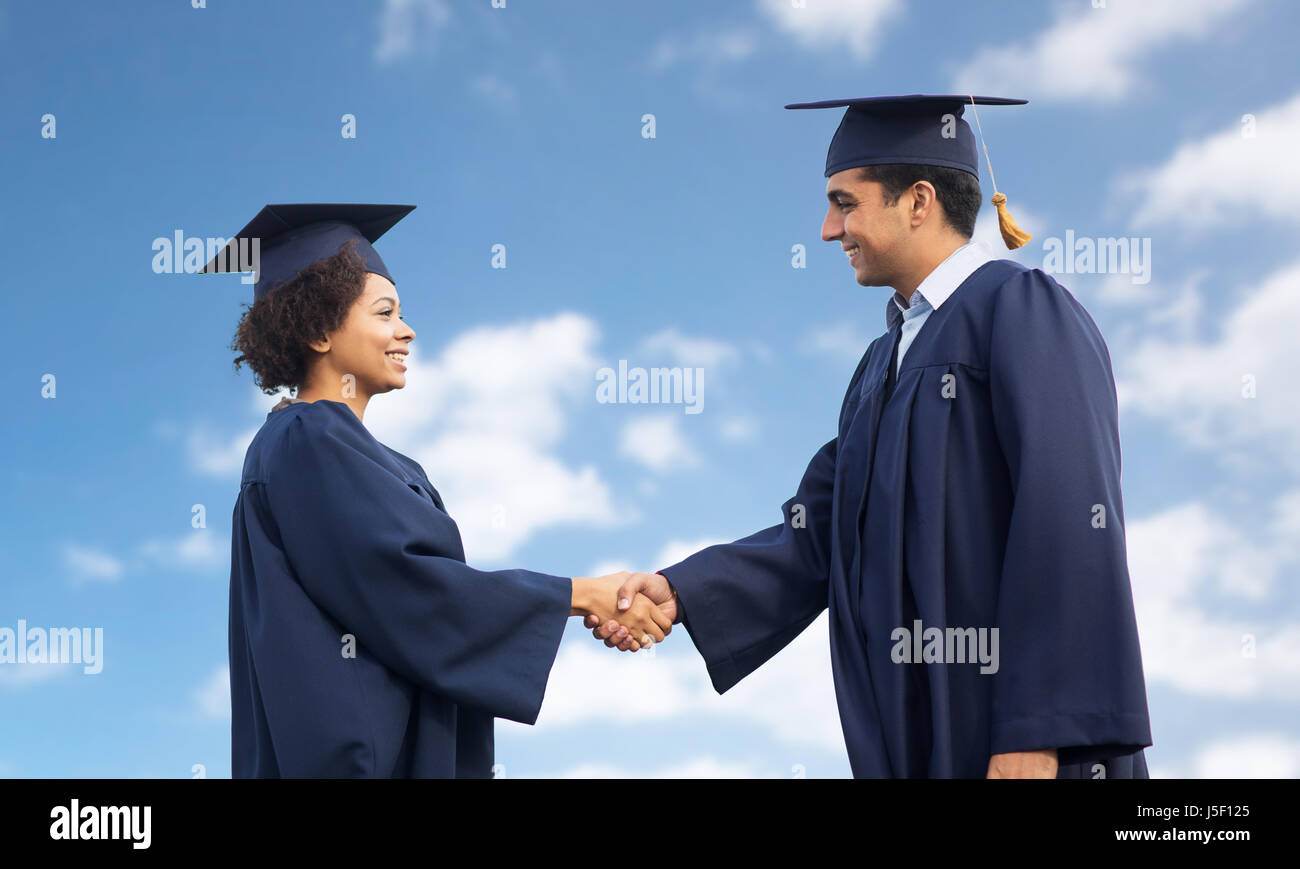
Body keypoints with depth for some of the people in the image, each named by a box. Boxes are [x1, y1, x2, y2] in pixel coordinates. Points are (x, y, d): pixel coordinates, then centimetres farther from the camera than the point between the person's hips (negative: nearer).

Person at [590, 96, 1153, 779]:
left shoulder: (1022, 311, -10)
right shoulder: (887, 362, 16)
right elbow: (819, 533, 10)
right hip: (917, 736, 8)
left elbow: (1072, 530, -19)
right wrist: (681, 593, -4)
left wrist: (1035, 735, -23)